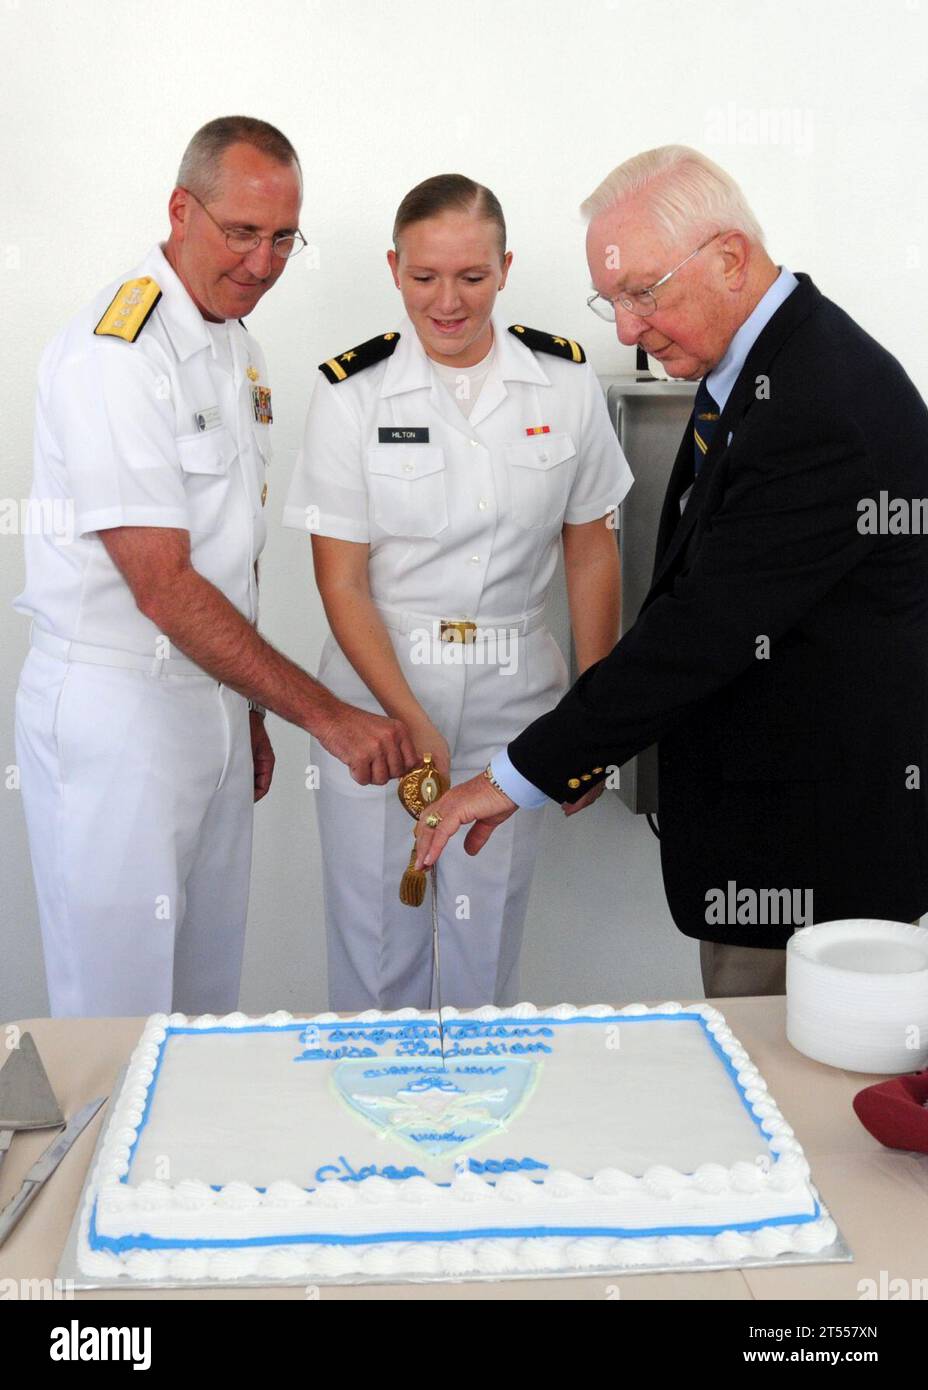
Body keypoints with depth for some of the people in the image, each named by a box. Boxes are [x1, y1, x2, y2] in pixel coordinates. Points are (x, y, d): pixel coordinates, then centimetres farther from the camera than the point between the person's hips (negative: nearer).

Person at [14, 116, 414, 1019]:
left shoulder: (237, 349, 11)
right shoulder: (114, 353, -17)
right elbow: (163, 588, -22)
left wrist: (250, 711, 16)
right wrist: (324, 714, -22)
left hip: (212, 700, 8)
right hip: (115, 710, -8)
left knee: (206, 994, 15)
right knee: (119, 1004, 2)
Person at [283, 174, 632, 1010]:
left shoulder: (564, 379, -1)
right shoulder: (352, 392, -6)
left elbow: (592, 552, 6)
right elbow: (342, 582, -7)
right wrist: (411, 721, -17)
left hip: (514, 699, 2)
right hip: (378, 694, -1)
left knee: (488, 950, 12)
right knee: (377, 947, 7)